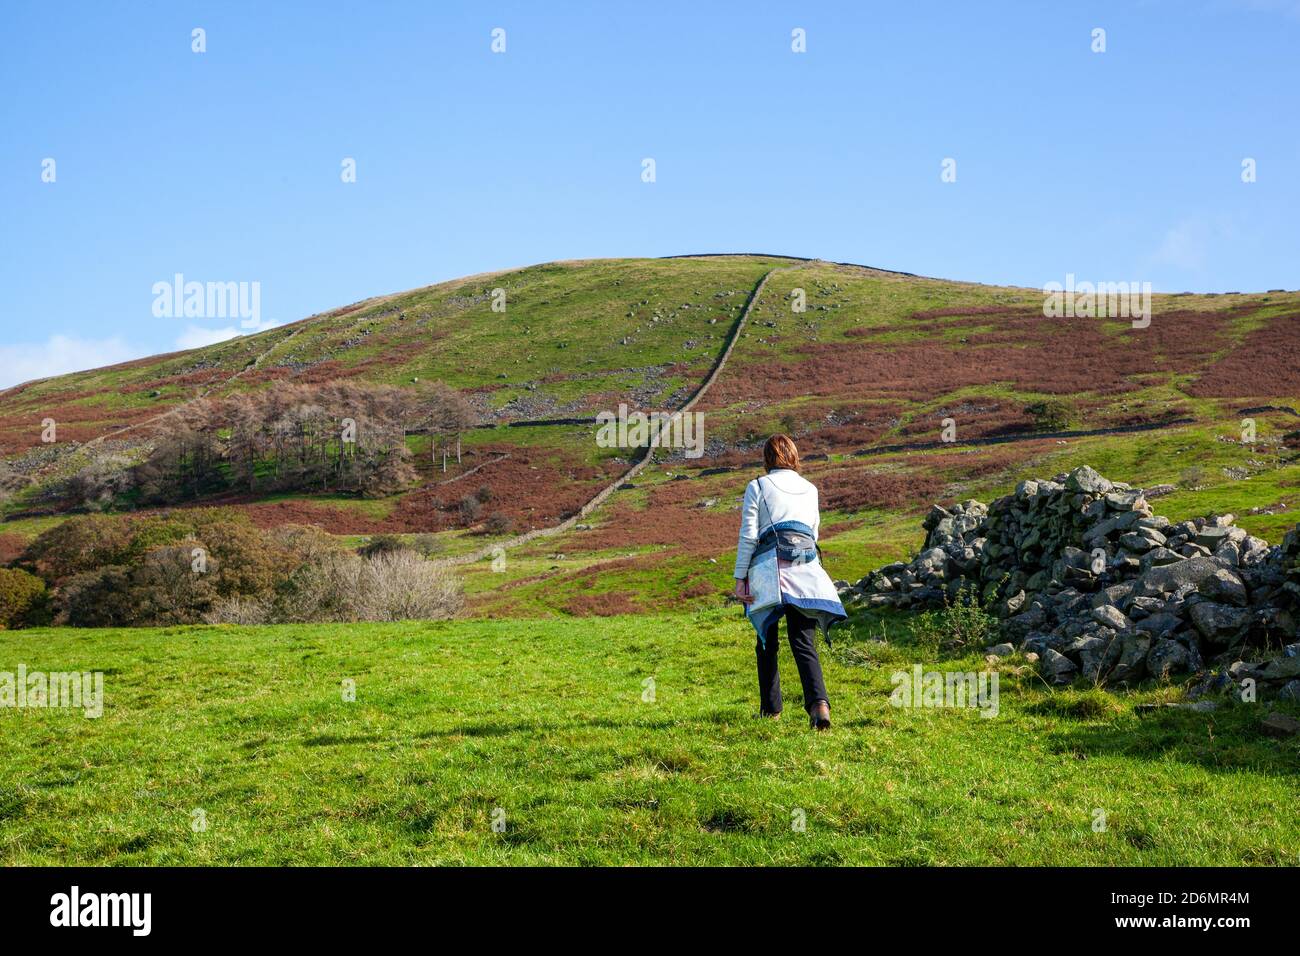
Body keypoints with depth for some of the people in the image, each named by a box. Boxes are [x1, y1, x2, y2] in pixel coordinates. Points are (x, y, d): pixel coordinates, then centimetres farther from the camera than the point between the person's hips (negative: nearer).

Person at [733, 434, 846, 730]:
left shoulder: (757, 487, 6)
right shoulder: (810, 489, 18)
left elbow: (748, 536, -1)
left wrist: (740, 578, 1)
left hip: (769, 567, -3)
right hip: (806, 566, 3)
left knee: (767, 642, 11)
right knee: (803, 641, -3)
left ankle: (770, 708, 15)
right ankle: (819, 701, -24)